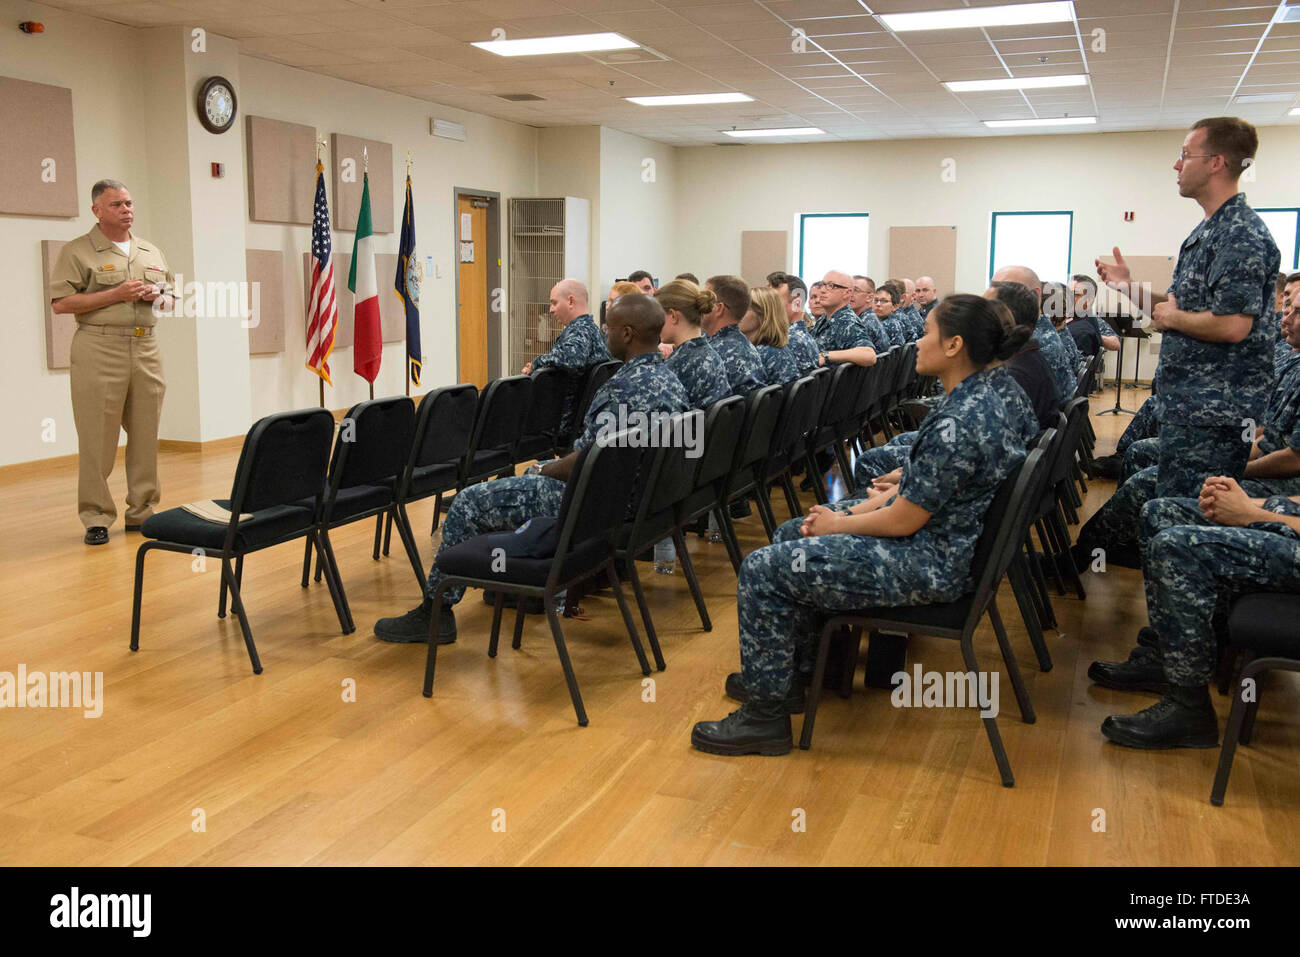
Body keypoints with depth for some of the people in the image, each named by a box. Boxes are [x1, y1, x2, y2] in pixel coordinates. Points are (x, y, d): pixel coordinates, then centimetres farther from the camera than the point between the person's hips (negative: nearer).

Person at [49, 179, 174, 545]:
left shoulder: (152, 252, 18)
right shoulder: (77, 252, 1)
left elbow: (169, 299, 24)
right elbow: (60, 303, -8)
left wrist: (157, 296, 0)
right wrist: (116, 294, -13)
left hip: (146, 348, 5)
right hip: (99, 350, -5)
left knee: (146, 434, 5)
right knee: (98, 436, -5)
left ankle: (141, 510, 15)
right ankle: (96, 517, 2)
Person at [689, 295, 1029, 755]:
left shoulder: (957, 424, -27)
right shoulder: (976, 398, 5)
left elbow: (903, 520, -23)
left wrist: (838, 524, -6)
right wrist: (850, 511, 5)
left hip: (930, 562, -11)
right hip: (931, 532, 11)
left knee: (762, 569, -11)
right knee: (792, 535, 20)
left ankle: (766, 714, 1)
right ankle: (786, 673, 29)